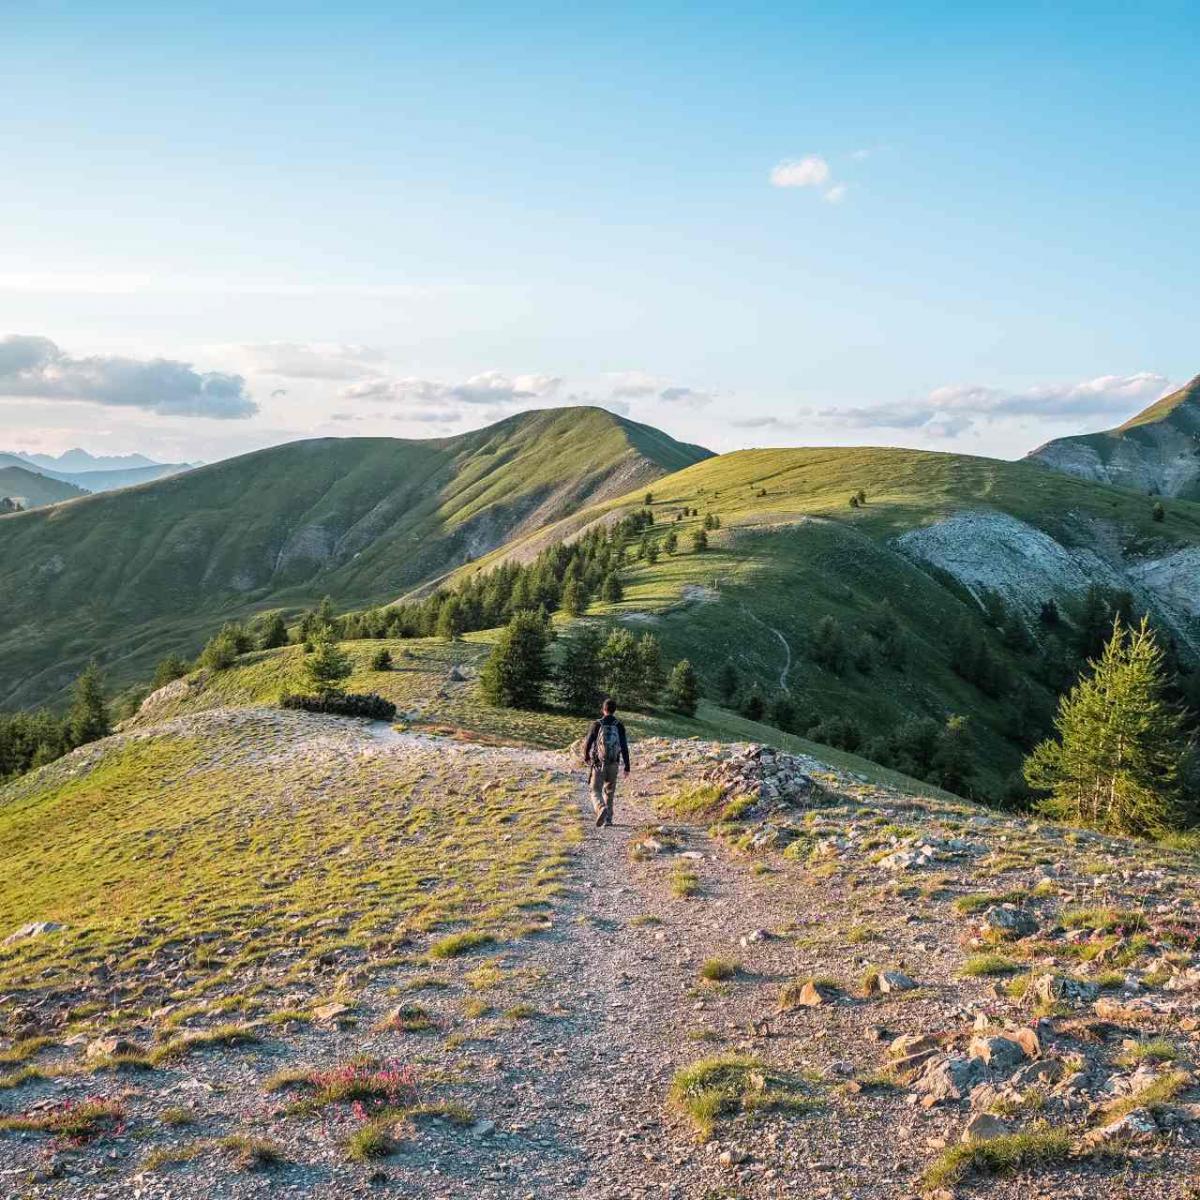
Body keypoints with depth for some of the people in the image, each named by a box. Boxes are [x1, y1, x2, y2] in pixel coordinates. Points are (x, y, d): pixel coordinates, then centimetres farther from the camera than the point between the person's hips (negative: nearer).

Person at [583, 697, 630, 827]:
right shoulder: (619, 726, -3)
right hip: (613, 765, 2)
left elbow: (588, 744, -4)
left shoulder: (597, 724, -7)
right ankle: (608, 819, 19)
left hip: (598, 764, -2)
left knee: (596, 791, 3)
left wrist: (586, 757, 16)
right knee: (609, 792, 18)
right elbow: (624, 748, -5)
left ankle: (601, 809, -26)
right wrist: (627, 766, 1)